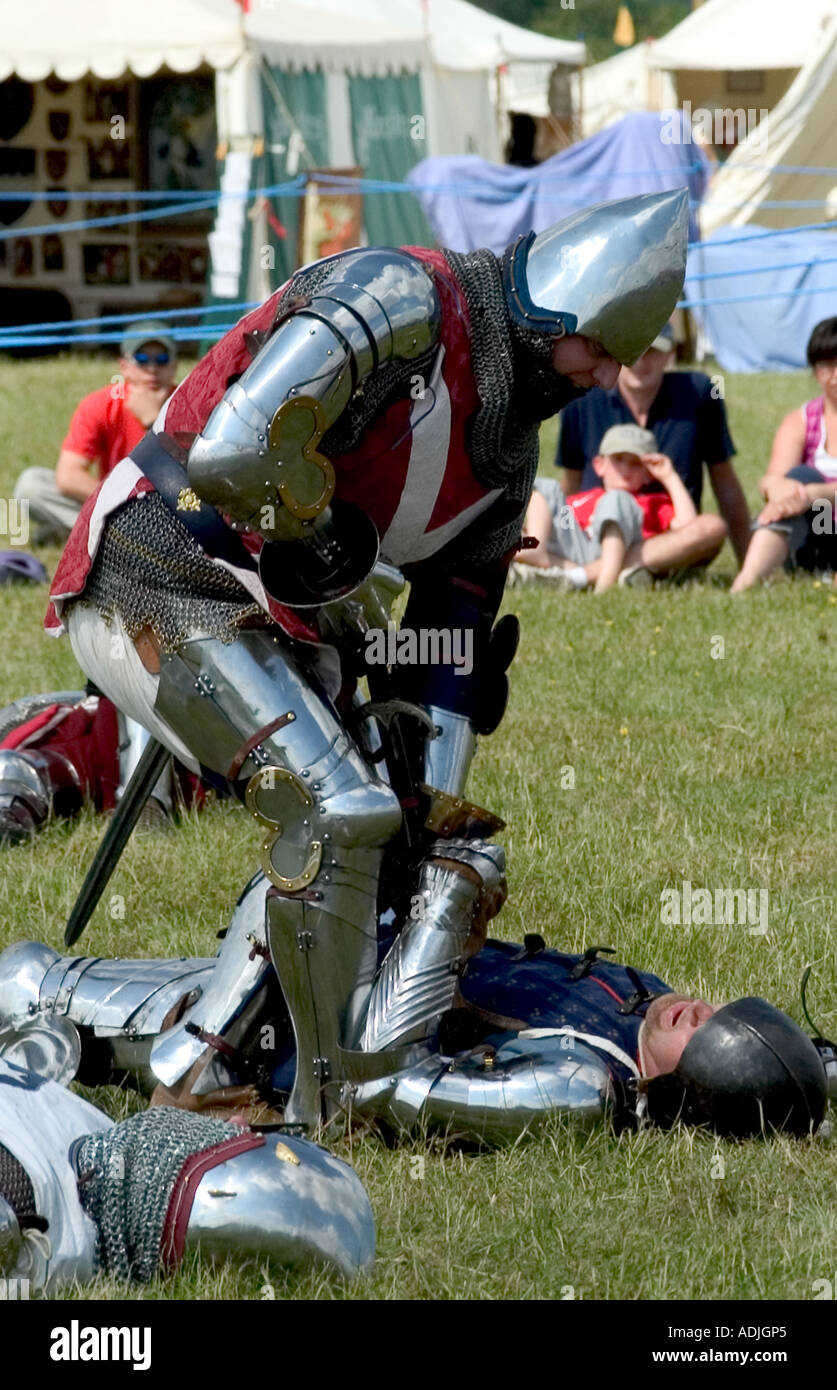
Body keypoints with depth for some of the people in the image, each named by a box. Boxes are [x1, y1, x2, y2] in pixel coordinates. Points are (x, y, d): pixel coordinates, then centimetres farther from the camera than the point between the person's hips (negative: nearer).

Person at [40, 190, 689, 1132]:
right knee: (336, 811, -23)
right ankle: (326, 1118, -11)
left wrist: (432, 806, 6)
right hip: (161, 583, -10)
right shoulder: (401, 301, -18)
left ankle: (194, 1064, 8)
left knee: (445, 865, 7)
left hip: (278, 628, 10)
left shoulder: (507, 448, 11)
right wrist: (333, 556, -13)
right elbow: (236, 449, -31)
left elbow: (450, 645, 14)